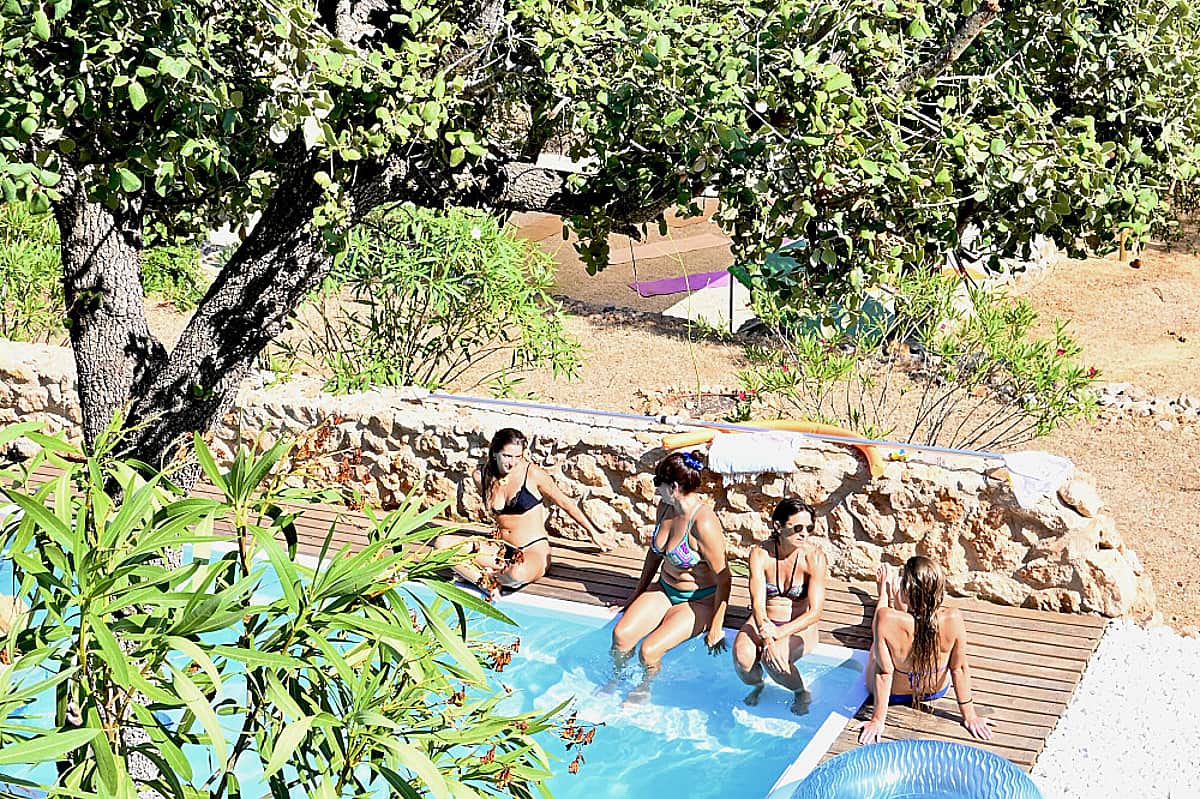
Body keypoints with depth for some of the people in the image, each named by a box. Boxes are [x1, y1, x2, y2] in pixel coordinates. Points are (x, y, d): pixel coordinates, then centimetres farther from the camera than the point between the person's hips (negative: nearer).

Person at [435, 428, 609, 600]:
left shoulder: (532, 474, -11)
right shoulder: (482, 476, 0)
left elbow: (565, 502, 2)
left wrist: (592, 531, 11)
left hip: (533, 549, -4)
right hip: (501, 549, 4)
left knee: (518, 572, -41)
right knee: (442, 543, -13)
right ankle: (488, 584, -22)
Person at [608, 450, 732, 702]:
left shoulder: (703, 523, -29)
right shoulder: (665, 506, -5)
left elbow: (723, 577, -22)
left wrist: (716, 627, -19)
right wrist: (637, 593, 17)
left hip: (700, 600, -7)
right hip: (665, 589, 7)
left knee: (649, 650, -21)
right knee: (621, 633, -14)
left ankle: (643, 691, 11)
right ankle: (615, 682, 14)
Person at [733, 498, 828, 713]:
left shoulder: (814, 557, -18)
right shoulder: (760, 554, -14)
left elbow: (815, 612, -20)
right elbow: (758, 604, -19)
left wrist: (778, 634, -30)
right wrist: (766, 638, -36)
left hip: (800, 628, -2)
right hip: (764, 621, 2)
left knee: (774, 658, -32)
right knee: (742, 655, -28)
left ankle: (802, 693, 0)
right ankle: (756, 685, 8)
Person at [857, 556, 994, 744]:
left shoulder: (886, 620, -40)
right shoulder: (953, 619, -34)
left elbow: (883, 672, -28)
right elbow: (959, 668, -20)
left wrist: (878, 719, -15)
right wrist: (969, 716, -6)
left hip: (895, 693, -2)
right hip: (936, 691, 2)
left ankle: (885, 594, 60)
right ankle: (893, 600, 60)